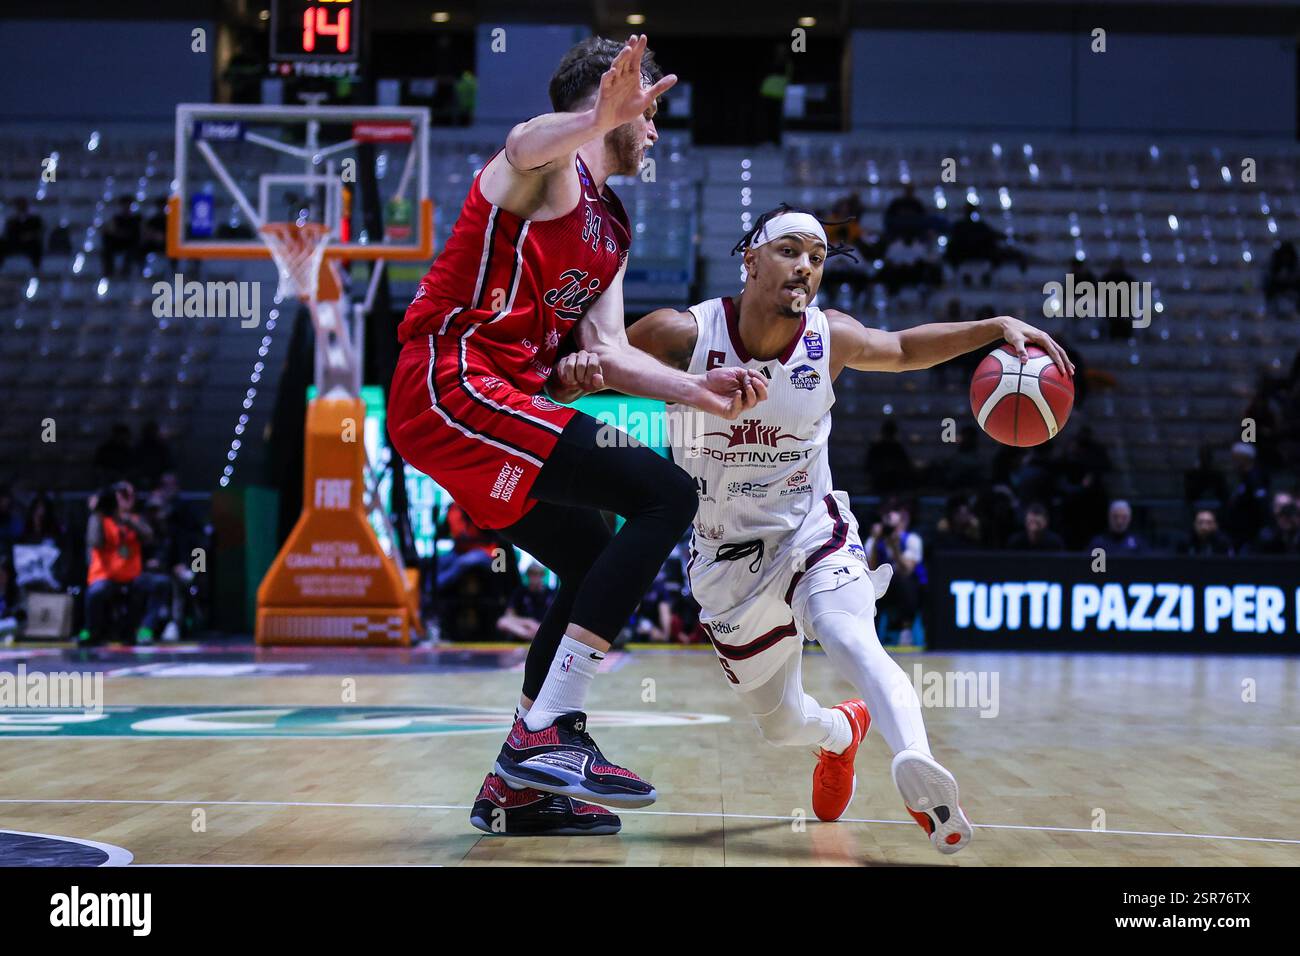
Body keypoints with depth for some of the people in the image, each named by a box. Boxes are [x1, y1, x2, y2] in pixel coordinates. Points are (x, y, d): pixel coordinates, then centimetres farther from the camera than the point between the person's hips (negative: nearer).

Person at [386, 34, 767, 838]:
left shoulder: (612, 231, 26)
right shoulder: (550, 168, -2)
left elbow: (607, 351, 19)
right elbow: (525, 144, -29)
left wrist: (698, 391, 5)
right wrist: (600, 117, -50)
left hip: (445, 408, 11)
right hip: (456, 386, -11)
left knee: (600, 564, 19)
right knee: (666, 493, -18)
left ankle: (517, 786, 21)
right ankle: (550, 733, -21)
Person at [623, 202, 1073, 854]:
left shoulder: (832, 338, -10)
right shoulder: (683, 334, -19)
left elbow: (904, 350, 10)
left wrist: (996, 328, -4)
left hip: (813, 534, 0)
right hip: (727, 558, 0)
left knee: (850, 639, -34)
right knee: (779, 724, 14)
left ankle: (917, 766, -55)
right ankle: (841, 732, 49)